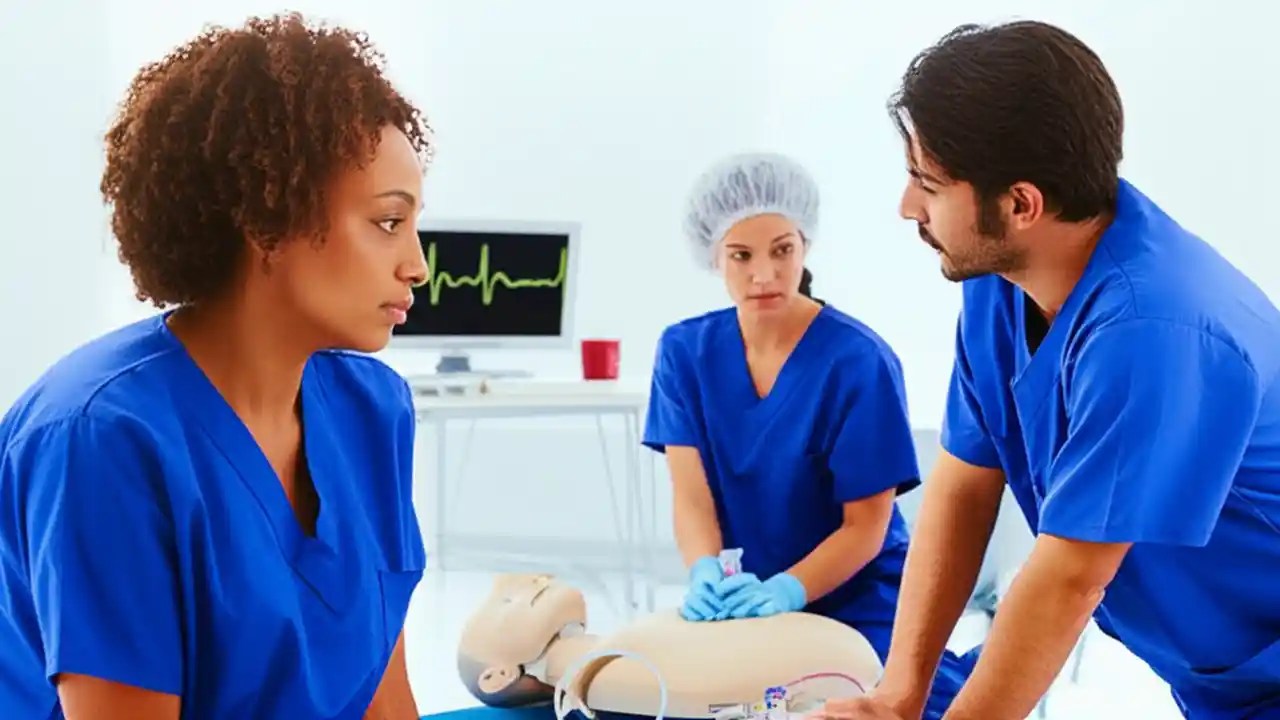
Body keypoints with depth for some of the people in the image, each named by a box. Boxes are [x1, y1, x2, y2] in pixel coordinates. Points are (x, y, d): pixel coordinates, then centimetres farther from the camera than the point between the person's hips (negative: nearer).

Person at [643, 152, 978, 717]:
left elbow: (866, 525, -12)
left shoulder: (858, 361, -14)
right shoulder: (684, 352, -2)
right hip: (740, 609, 4)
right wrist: (707, 576, -28)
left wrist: (784, 591, -28)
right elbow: (691, 494, -8)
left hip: (854, 611, -3)